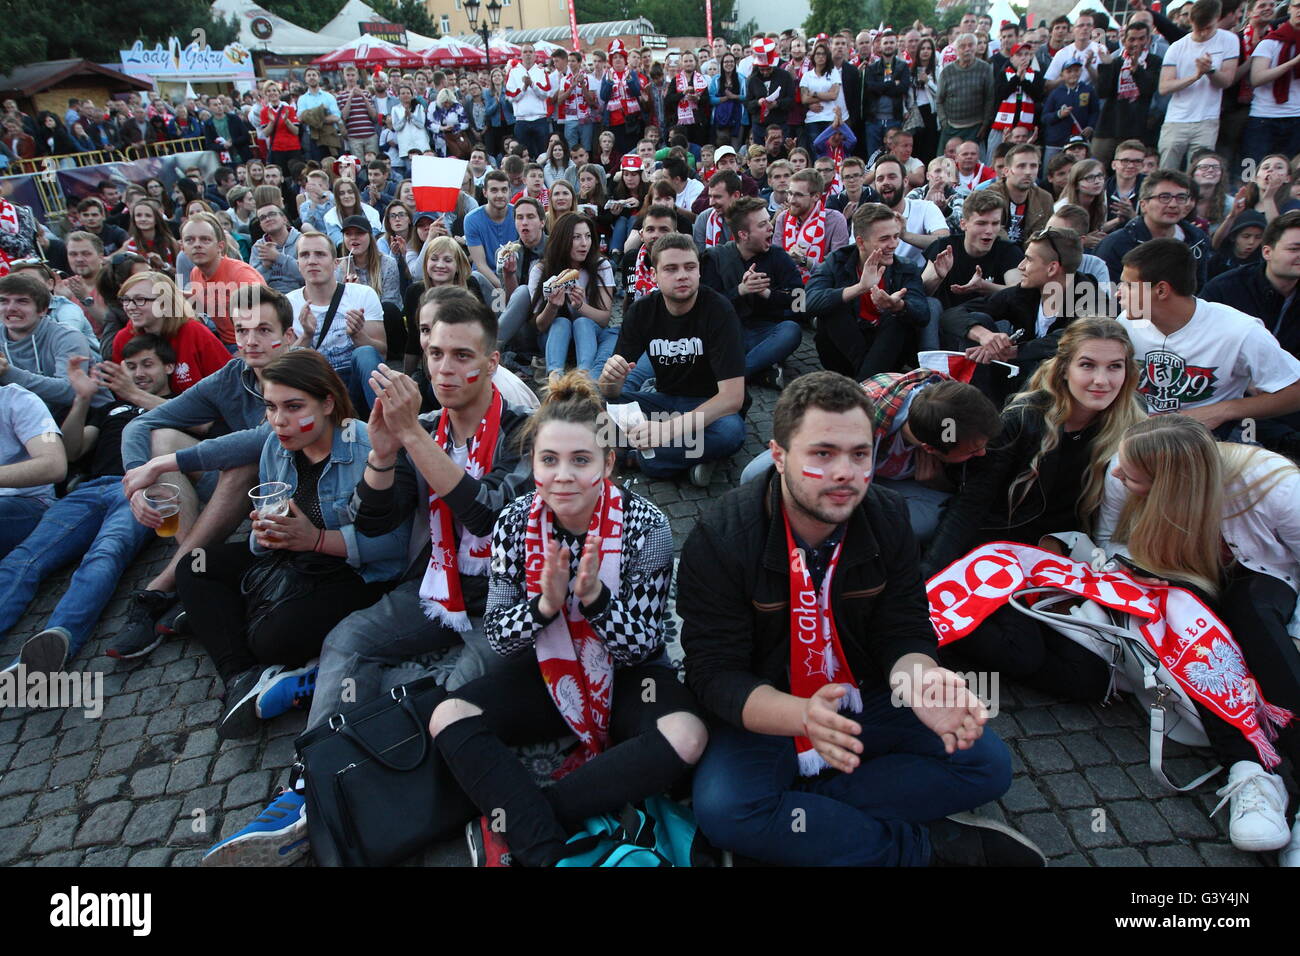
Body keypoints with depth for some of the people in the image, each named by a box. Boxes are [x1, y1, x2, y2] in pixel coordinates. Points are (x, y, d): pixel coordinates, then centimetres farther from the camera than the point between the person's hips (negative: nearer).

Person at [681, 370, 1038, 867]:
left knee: (987, 764, -10)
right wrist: (803, 716, -41)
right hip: (765, 713, -3)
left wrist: (921, 680, -32)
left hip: (866, 700, 4)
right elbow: (716, 673, -21)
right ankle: (931, 845, -16)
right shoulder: (719, 540, -21)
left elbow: (904, 635, -7)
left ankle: (796, 812, -17)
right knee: (722, 810, -30)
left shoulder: (889, 520, -9)